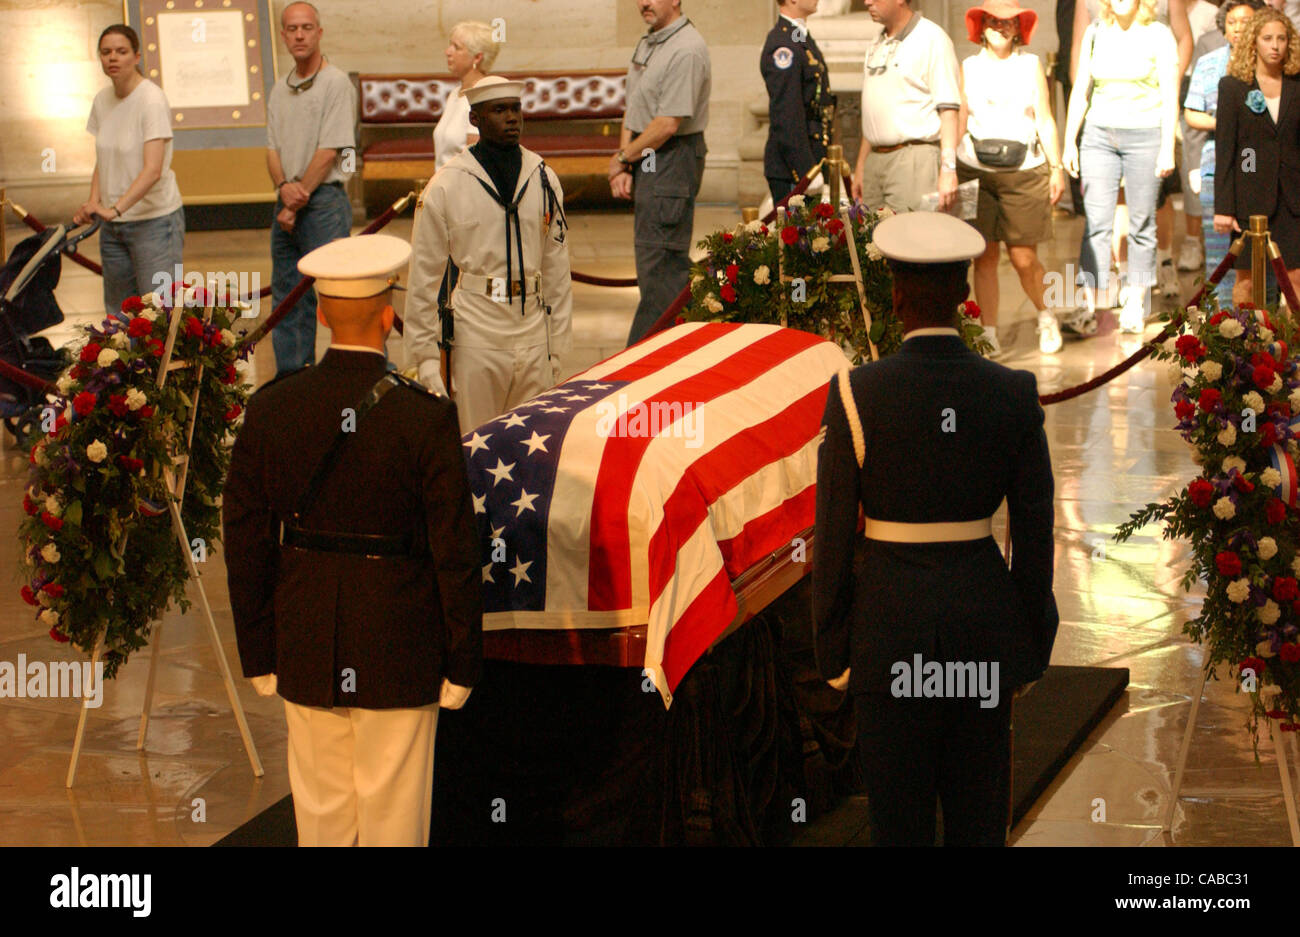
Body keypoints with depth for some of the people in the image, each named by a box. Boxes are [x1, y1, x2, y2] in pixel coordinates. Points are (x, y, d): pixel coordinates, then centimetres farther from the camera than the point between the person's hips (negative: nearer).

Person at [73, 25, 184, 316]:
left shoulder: (152, 100, -16)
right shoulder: (102, 100, 6)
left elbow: (153, 170, -26)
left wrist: (114, 209, -35)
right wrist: (94, 201, -4)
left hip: (155, 219, -7)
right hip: (113, 225, 7)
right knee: (118, 311, 10)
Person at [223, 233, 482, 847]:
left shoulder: (270, 410, -6)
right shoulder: (425, 418, -15)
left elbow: (246, 543, 0)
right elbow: (454, 550, -11)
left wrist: (259, 654, 9)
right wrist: (460, 663, -1)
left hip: (306, 649, 3)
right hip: (398, 647, -3)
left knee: (321, 807, 14)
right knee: (392, 813, 8)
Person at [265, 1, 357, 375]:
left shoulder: (335, 83, -6)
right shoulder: (280, 91, 15)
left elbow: (328, 152, -12)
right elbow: (273, 148, 12)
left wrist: (297, 202, -11)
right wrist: (284, 186, -10)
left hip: (324, 201, -7)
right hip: (287, 204, 7)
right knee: (287, 298, 10)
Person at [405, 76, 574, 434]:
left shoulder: (543, 179, 8)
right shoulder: (447, 186, -3)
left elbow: (557, 265, 14)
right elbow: (423, 274, 1)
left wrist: (557, 346, 11)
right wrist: (425, 355, -1)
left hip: (533, 331, 3)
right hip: (476, 334, -3)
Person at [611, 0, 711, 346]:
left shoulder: (686, 50, -17)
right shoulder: (648, 42, 14)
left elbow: (668, 124, -20)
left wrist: (623, 158, -8)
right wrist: (623, 167, 3)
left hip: (673, 159, -10)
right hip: (645, 161, 10)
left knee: (659, 262, -7)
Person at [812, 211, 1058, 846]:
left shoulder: (855, 395, -13)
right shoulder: (1015, 396, -7)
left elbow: (833, 537, -8)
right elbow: (1034, 537, -2)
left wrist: (832, 652, 3)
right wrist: (1031, 650, 10)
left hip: (893, 629, -2)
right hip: (985, 622, 2)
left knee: (900, 817, 9)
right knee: (979, 816, 15)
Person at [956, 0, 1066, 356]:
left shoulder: (1031, 64, 8)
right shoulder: (969, 67, 9)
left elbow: (1045, 121, 9)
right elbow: (959, 122, 12)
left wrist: (1056, 167, 4)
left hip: (1024, 172, -1)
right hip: (975, 171, 1)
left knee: (1024, 258, -2)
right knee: (984, 257, -2)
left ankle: (1045, 317, 24)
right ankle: (989, 334, 7)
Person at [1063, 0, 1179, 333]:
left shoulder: (1159, 36, -2)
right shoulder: (1095, 33, 7)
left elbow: (1170, 97, -4)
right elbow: (1081, 91, 12)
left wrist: (1167, 148, -11)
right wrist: (1069, 141, 7)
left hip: (1144, 135, -2)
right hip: (1099, 134, 2)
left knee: (1141, 221, 3)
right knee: (1095, 221, -5)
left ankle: (1136, 302, 14)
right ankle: (1089, 305, -6)